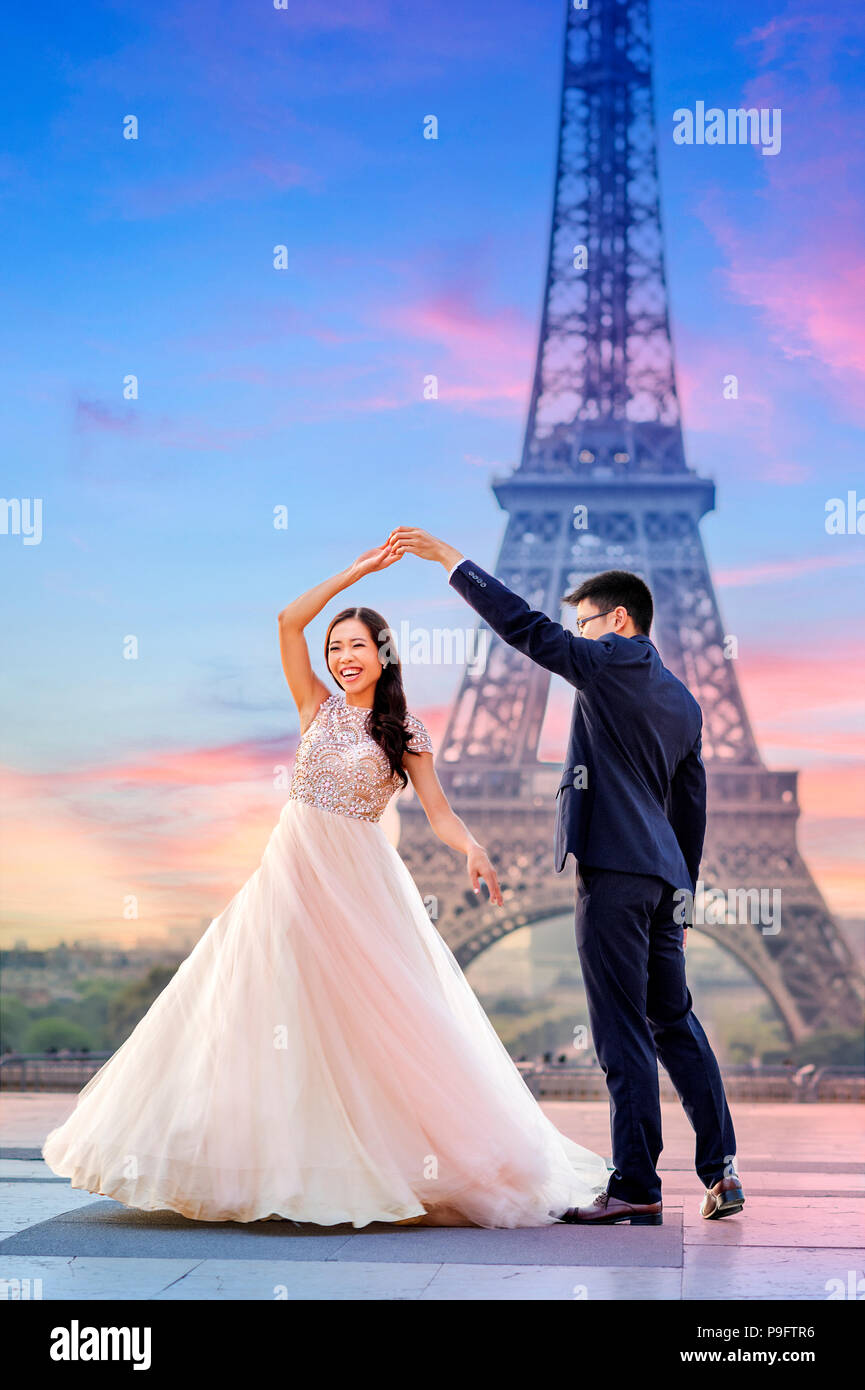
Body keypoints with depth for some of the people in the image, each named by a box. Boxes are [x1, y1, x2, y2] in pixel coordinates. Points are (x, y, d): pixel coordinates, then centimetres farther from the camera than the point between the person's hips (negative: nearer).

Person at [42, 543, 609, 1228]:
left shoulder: (405, 730, 3)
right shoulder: (317, 706, 9)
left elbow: (439, 811, -3)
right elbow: (289, 620, -1)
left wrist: (473, 850, -24)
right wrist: (357, 572, -4)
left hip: (358, 882, -3)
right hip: (294, 865, 3)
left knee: (367, 1012, -4)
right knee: (279, 1006, 1)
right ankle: (277, 1154, 8)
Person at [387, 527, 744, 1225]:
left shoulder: (612, 663, -4)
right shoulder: (683, 700, 20)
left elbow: (525, 625, -8)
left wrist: (448, 557, -2)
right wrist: (681, 896, 26)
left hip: (615, 869, -9)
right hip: (663, 876, 9)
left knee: (624, 1031, -6)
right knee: (674, 1021, 15)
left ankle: (636, 1187, -2)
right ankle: (721, 1169, 15)